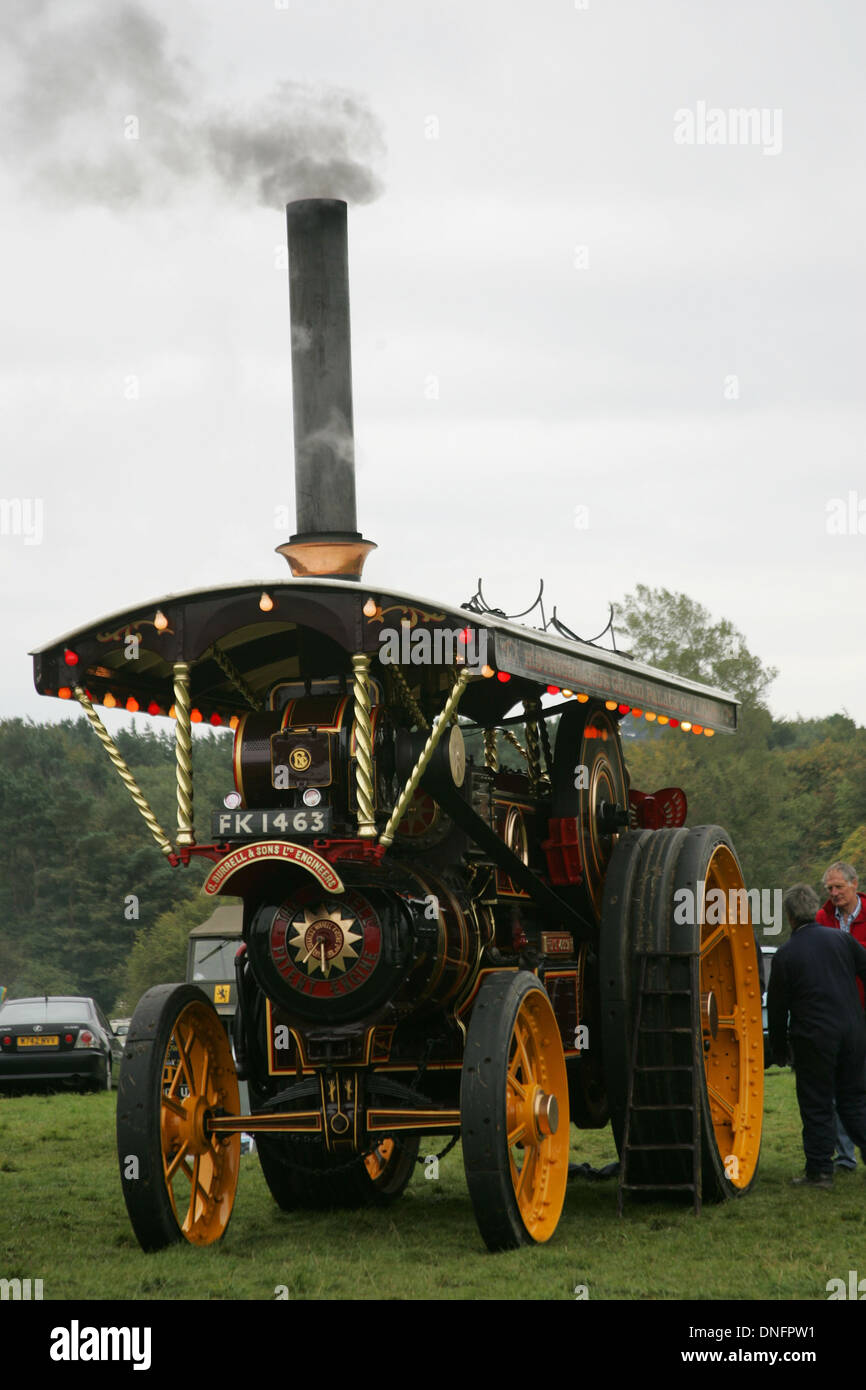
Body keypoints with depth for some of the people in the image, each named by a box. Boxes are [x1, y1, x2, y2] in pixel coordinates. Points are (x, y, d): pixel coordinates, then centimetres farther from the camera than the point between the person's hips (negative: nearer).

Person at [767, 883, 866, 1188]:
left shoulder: (785, 954, -6)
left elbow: (777, 1008, -1)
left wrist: (778, 1050, 10)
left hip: (814, 1040, -4)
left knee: (816, 1106, 4)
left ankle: (820, 1171, 5)